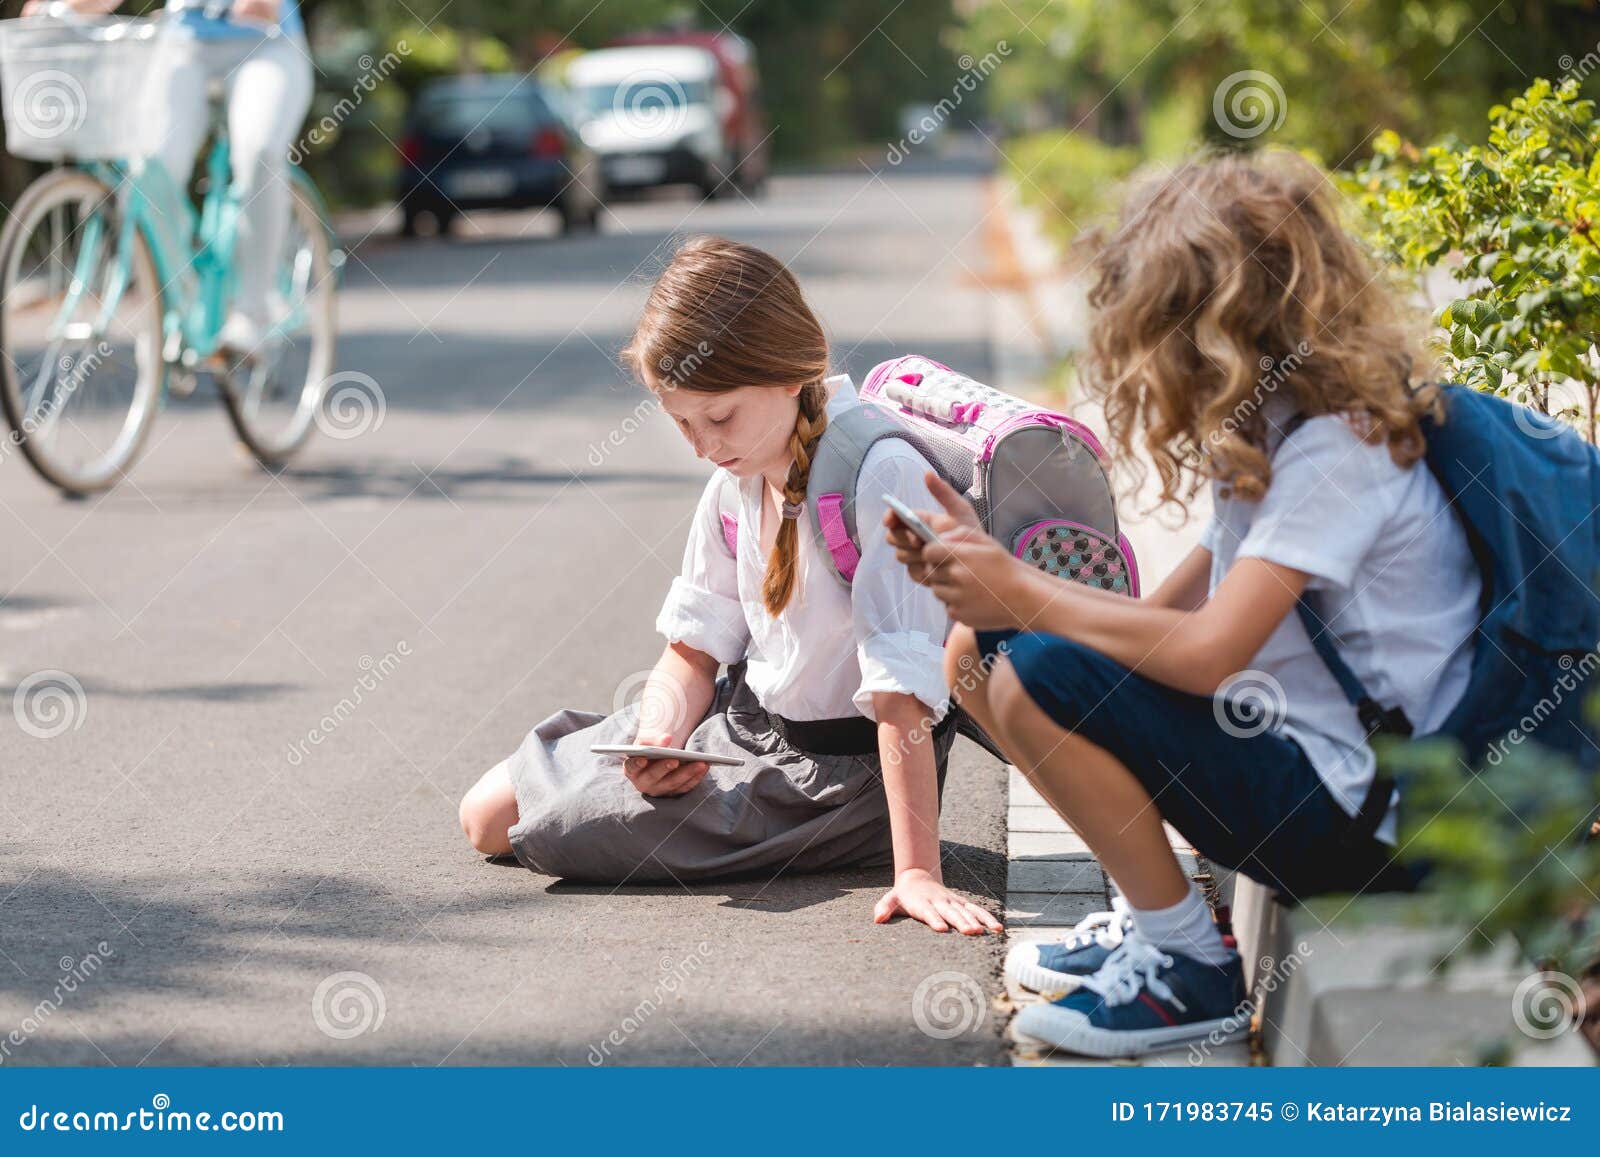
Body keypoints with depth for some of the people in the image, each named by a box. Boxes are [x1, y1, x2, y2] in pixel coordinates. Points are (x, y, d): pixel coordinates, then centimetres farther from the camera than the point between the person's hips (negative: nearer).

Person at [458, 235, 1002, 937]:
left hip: (838, 772, -8)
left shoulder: (880, 476, -26)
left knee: (523, 824, -11)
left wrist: (917, 871, -35)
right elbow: (694, 649, 6)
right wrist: (660, 741, -16)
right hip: (746, 717, 8)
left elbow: (903, 692, -31)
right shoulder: (735, 479, 0)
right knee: (487, 811, 7)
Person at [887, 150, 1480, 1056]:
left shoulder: (1338, 450, -19)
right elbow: (1171, 612, 9)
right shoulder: (1283, 429, 11)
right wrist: (994, 577, 1)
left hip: (1358, 825, -10)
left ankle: (1193, 975, -10)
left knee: (1039, 676, -24)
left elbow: (1204, 652, -26)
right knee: (977, 651, 4)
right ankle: (1156, 921, 10)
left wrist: (1023, 597, -16)